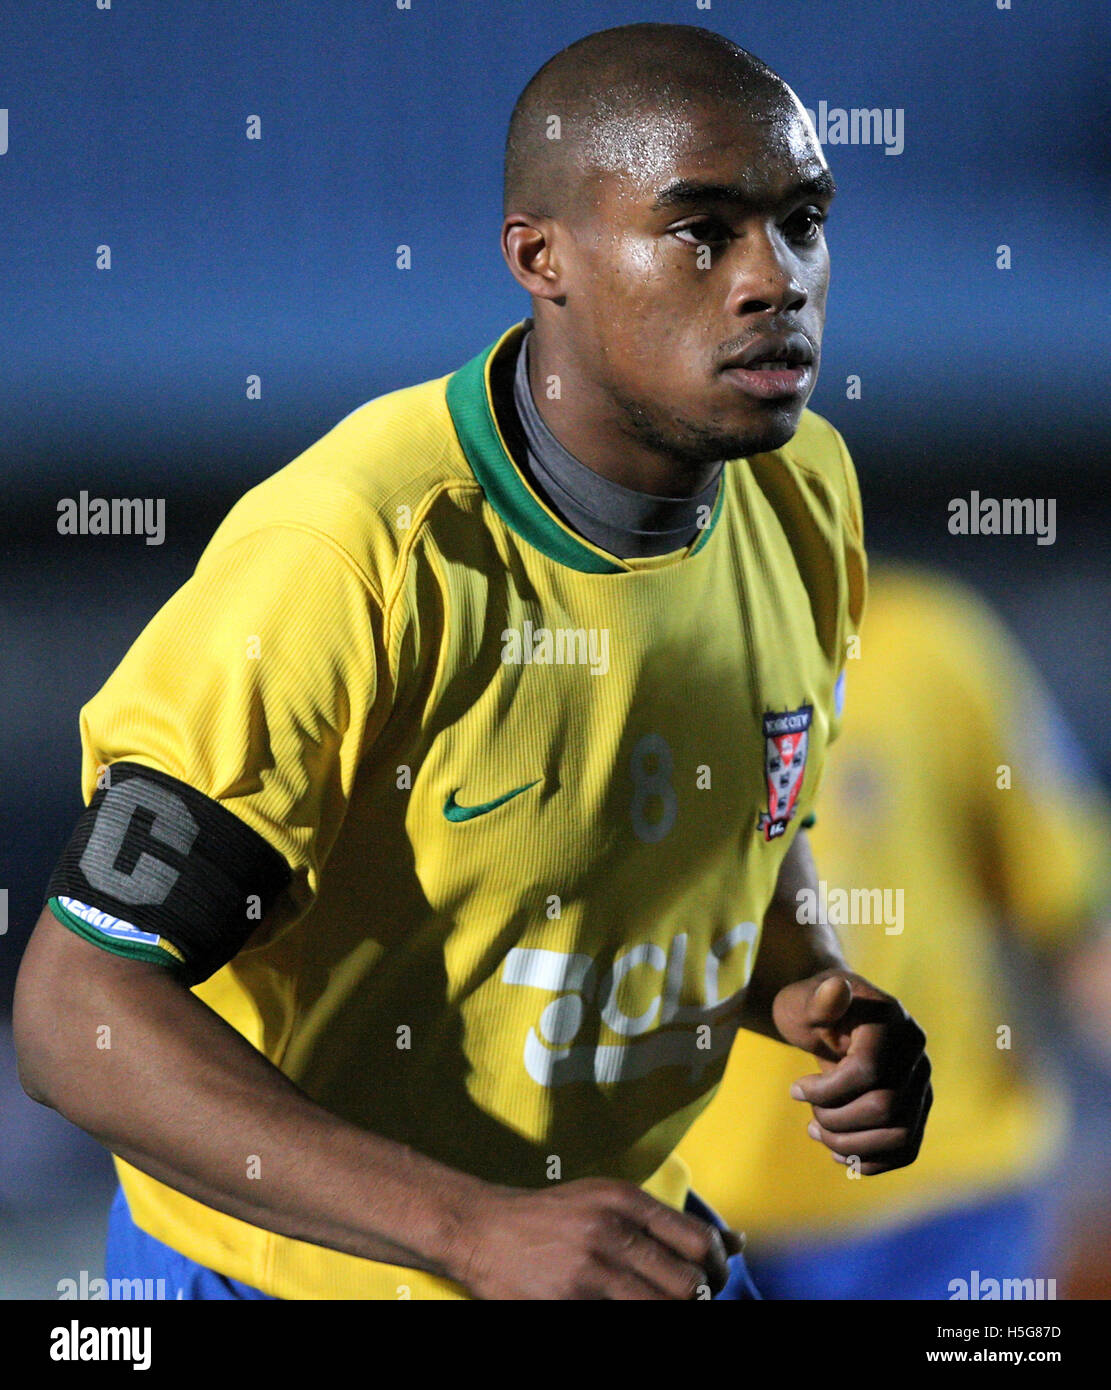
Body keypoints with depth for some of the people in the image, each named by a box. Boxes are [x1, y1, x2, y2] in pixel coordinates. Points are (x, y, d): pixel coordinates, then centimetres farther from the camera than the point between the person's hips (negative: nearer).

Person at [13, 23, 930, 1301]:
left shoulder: (803, 490, -6)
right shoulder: (347, 556, -26)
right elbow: (79, 1016, -26)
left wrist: (801, 987, -8)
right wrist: (477, 1232, -34)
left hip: (623, 1233, 6)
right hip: (299, 1262, -6)